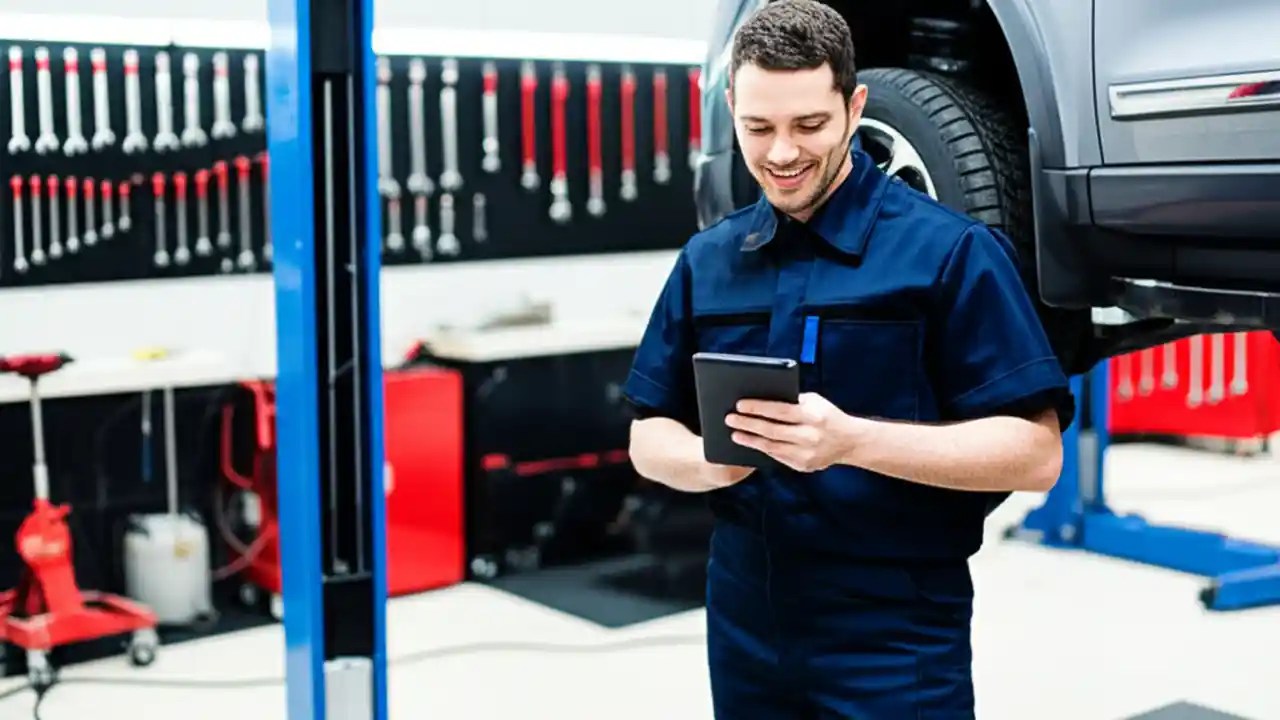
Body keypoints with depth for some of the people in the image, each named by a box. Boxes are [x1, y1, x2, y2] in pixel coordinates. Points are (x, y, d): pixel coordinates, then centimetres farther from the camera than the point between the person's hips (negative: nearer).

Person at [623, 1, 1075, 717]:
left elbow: (1034, 453, -13)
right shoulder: (707, 260, 6)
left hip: (898, 641, -4)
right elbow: (650, 435, 10)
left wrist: (852, 440, -26)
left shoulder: (948, 249, -9)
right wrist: (708, 461, -13)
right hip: (742, 631, 5)